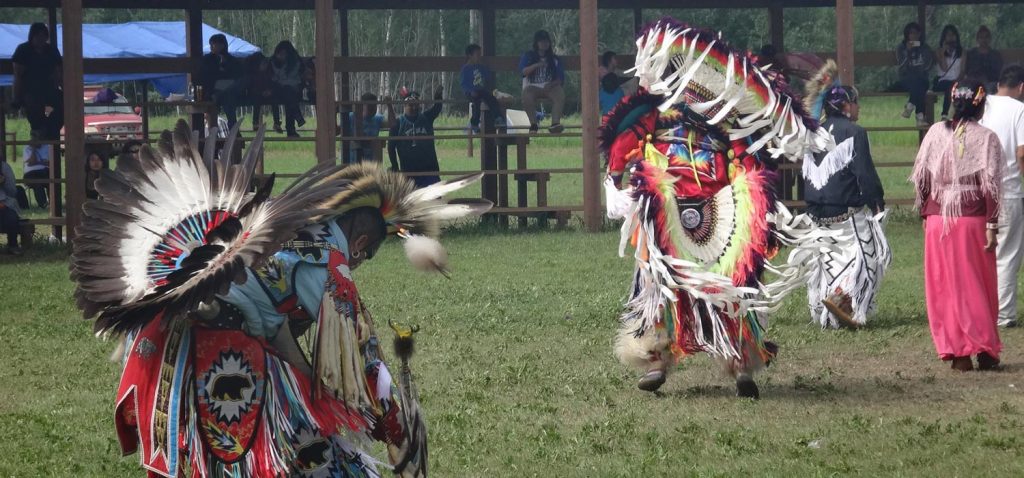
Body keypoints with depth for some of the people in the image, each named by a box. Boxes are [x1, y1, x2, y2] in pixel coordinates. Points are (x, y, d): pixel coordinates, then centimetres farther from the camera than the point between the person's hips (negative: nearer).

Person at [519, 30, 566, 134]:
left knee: (560, 92, -32)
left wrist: (551, 84, -14)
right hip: (533, 86, -1)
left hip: (550, 87, 1)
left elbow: (561, 79, 7)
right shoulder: (527, 56, 13)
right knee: (527, 94, -36)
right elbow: (523, 71, -6)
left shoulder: (554, 59, 15)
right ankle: (533, 124, -33)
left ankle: (555, 123, -43)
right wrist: (536, 65, -21)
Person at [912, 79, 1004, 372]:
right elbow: (990, 185, -9)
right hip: (973, 220, -2)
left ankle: (957, 353, 5)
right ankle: (984, 350, 11)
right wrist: (992, 225, -6)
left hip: (938, 219, 2)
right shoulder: (986, 138, -5)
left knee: (944, 287, 6)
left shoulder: (936, 133, 1)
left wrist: (924, 214, 14)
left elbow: (920, 176, 3)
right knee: (978, 287, 9)